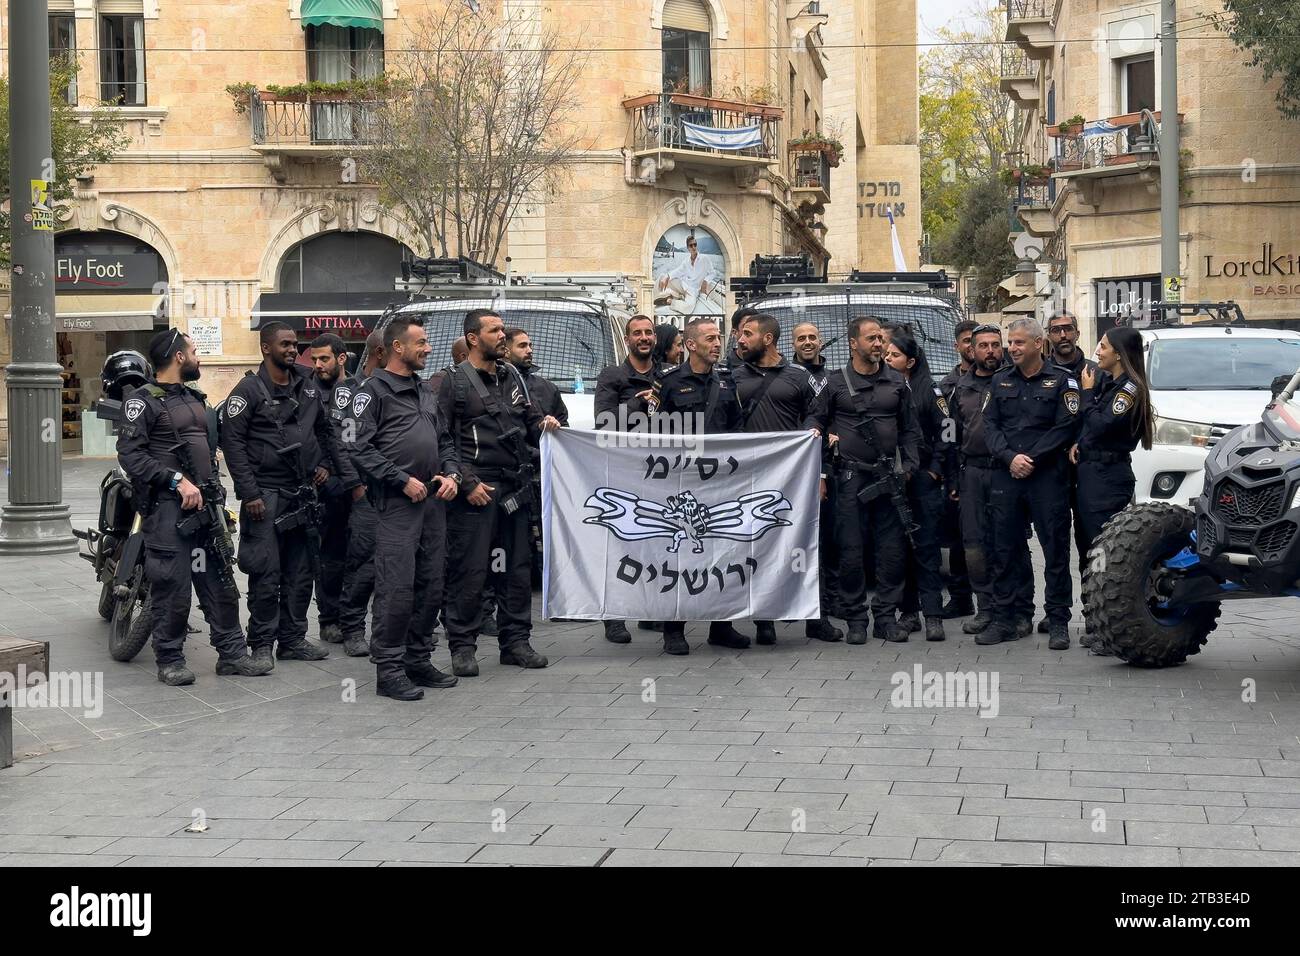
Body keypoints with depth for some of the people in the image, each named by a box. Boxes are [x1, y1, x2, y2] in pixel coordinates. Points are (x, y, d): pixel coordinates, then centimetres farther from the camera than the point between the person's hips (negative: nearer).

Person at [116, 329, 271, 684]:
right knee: (172, 586, -5)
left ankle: (232, 654, 12)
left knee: (221, 582, 7)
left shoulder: (196, 399, 20)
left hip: (205, 502, 7)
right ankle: (169, 660, 5)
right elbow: (130, 454, -15)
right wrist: (178, 481, -19)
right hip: (168, 505, -7)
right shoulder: (144, 400, -6)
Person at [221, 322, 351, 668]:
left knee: (300, 572, 9)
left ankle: (293, 639, 18)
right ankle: (261, 643, 3)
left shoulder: (307, 385, 12)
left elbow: (323, 429, 26)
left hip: (303, 493, 6)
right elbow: (232, 441, -10)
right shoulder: (249, 389, -6)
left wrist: (324, 464, 11)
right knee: (266, 573, -6)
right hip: (265, 495, -6)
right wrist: (249, 493, -15)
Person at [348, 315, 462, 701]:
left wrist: (451, 473, 6)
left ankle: (418, 660, 20)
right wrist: (404, 481, -15)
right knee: (397, 588, -10)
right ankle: (389, 670, -5)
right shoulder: (374, 390, -4)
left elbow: (445, 440, 25)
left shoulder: (425, 393, 21)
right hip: (396, 504, -8)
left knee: (431, 586, 10)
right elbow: (362, 448, -13)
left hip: (433, 501, 8)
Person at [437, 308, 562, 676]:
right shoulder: (455, 382, -4)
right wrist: (467, 483, -15)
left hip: (516, 488, 7)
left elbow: (528, 418, 26)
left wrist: (542, 422, 2)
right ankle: (462, 646, 3)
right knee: (470, 571, -6)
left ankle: (515, 641, 19)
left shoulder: (512, 376, 15)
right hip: (475, 490, -7)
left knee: (519, 567, 10)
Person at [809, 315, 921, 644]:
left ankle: (886, 616, 11)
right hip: (850, 477, -3)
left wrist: (909, 466, 4)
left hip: (888, 476, 3)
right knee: (851, 550, -2)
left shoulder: (896, 383, 12)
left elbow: (909, 430, 14)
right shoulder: (835, 383, 4)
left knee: (892, 549, 2)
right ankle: (856, 619, 7)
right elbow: (816, 424, 7)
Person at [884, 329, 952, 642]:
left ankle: (933, 615, -6)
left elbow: (946, 430, 3)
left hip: (923, 478, -2)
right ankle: (908, 612, 11)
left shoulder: (928, 391, 2)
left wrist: (935, 470, -1)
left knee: (926, 545, -5)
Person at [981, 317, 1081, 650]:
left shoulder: (1061, 380, 1)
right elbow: (990, 424, 7)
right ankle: (1003, 620, 12)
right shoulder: (1001, 381, 14)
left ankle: (1058, 622, 5)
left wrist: (1031, 458, -11)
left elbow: (1066, 427, -6)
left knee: (1055, 549, -1)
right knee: (1002, 549, 5)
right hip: (1006, 474, 4)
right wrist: (1010, 457, -9)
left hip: (1047, 474, -4)